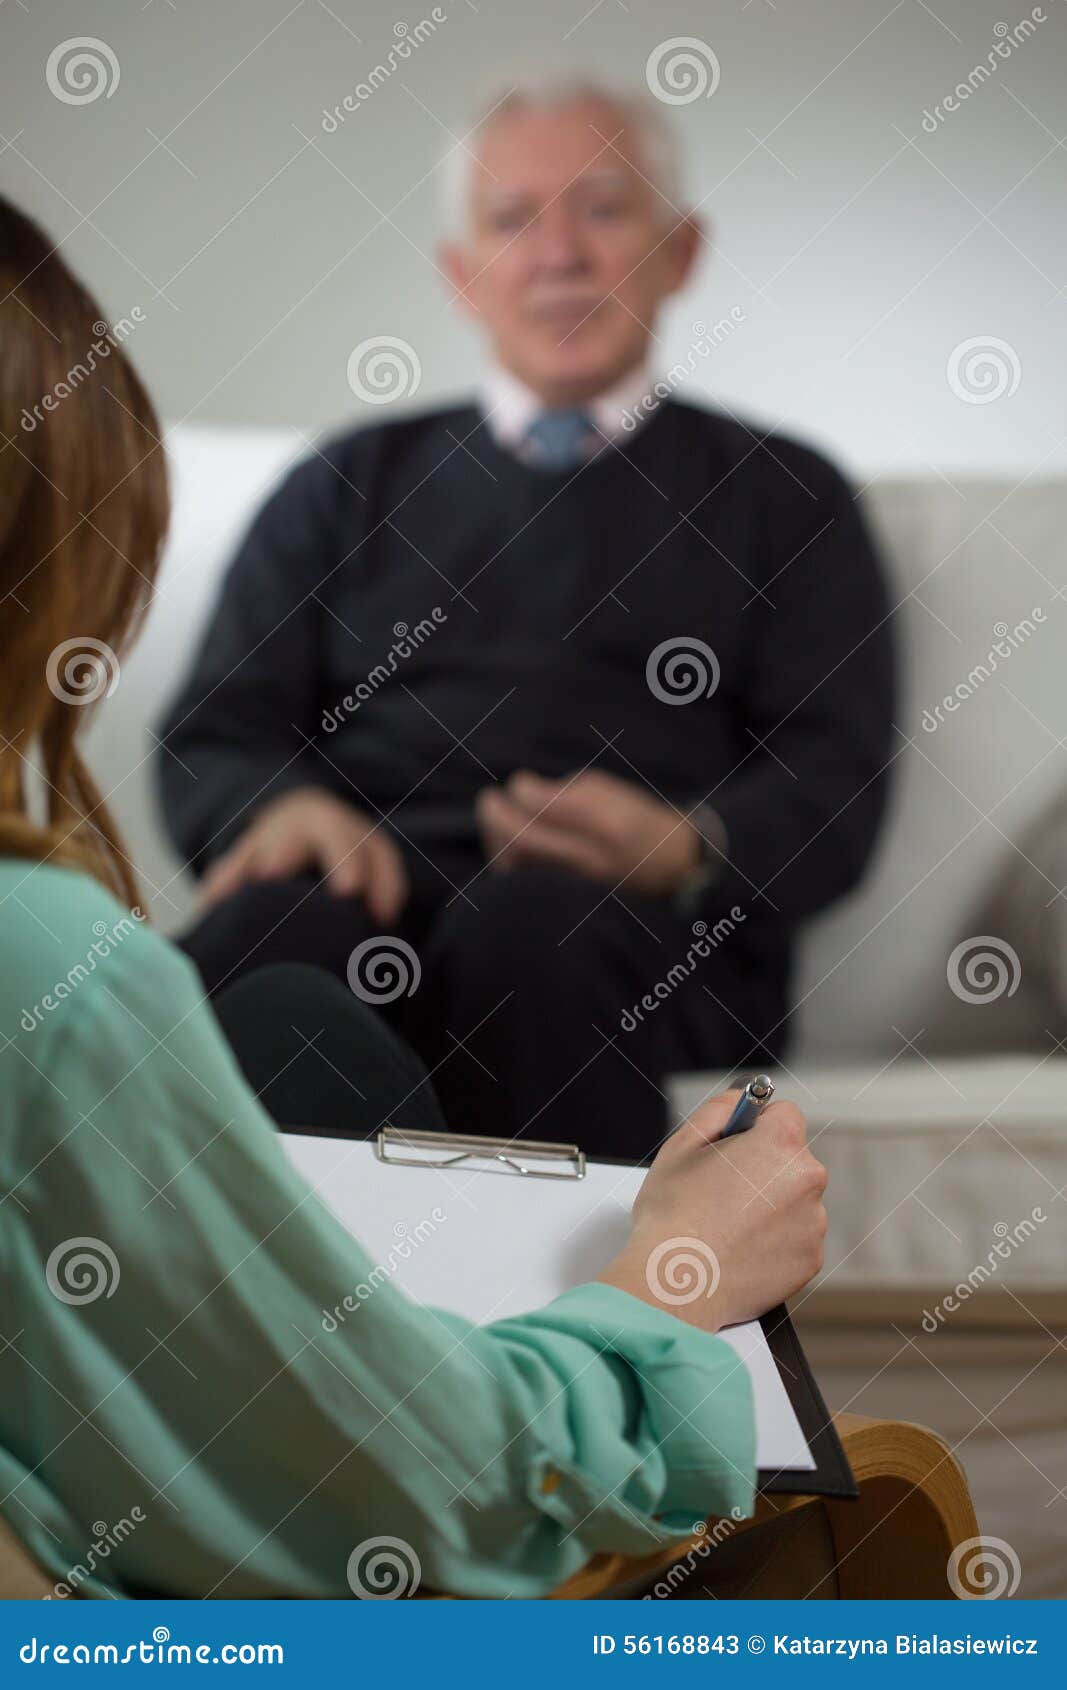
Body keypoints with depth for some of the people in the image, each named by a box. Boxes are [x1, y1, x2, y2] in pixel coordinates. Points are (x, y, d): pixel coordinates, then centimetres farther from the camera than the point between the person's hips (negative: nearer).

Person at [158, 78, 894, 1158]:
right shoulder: (344, 490, 28)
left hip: (642, 930, -1)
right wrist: (287, 805, -7)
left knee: (530, 918, -37)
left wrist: (689, 849, -12)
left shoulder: (783, 496, 22)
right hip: (365, 897, 1)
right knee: (263, 924, -35)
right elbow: (211, 739, 18)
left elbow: (834, 788, 11)